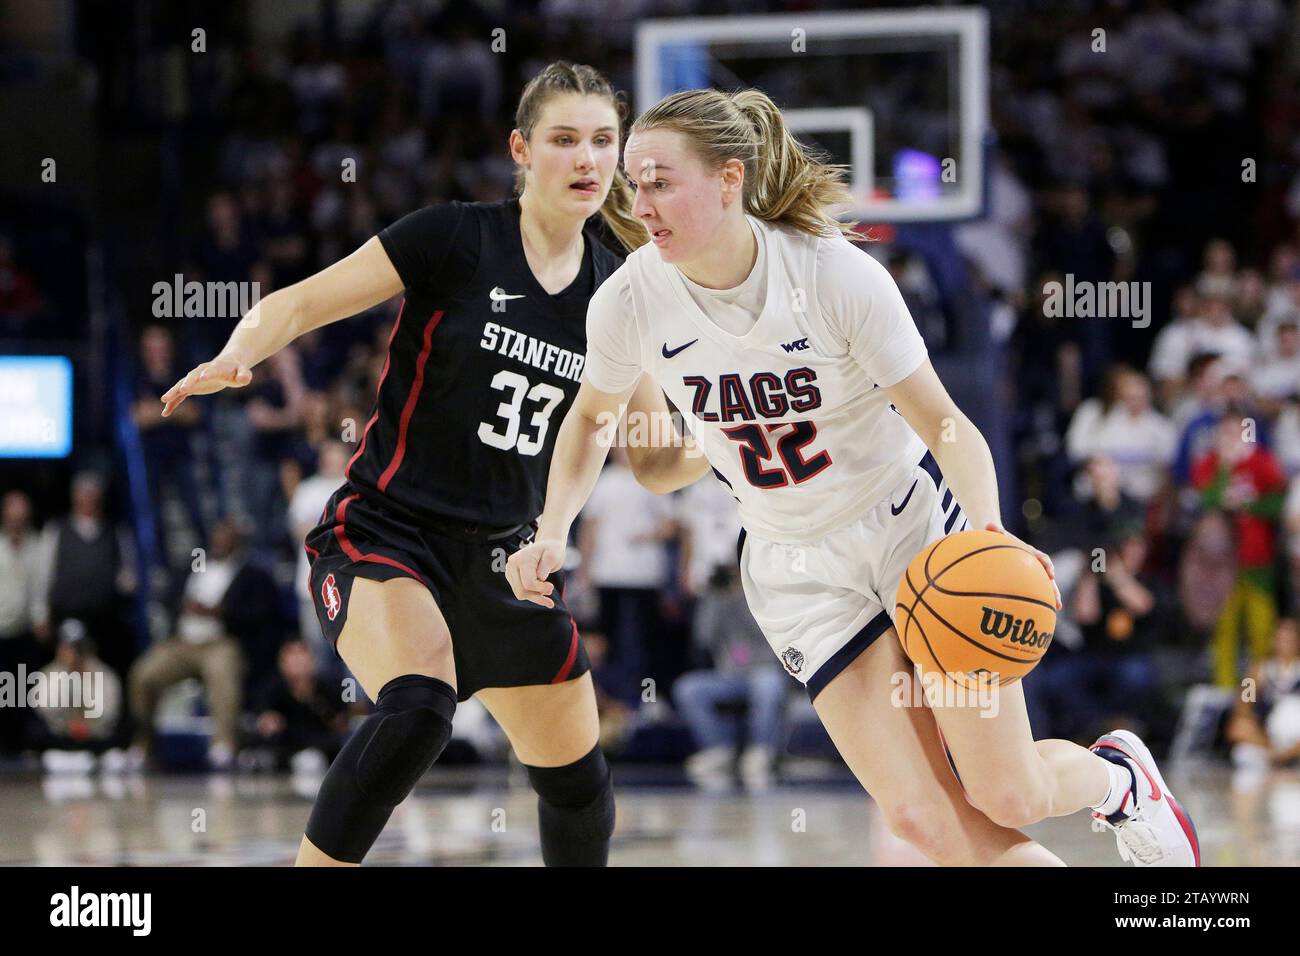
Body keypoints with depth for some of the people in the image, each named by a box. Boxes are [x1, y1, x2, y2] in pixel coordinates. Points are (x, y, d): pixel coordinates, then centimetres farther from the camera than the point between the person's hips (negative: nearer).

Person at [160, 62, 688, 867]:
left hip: (499, 557, 6)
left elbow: (655, 457, 8)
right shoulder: (456, 240, -10)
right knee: (417, 708, -33)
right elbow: (300, 303, -11)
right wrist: (237, 356, -31)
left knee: (577, 776, 11)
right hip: (384, 530, -6)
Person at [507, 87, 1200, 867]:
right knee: (922, 818, -11)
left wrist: (990, 534, -35)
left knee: (1007, 799, -8)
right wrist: (553, 533, -5)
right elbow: (593, 416, 8)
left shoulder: (839, 276, -23)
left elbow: (942, 423, -18)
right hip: (797, 564, 3)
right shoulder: (629, 304, -14)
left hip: (916, 522, -3)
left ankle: (1119, 775, 29)